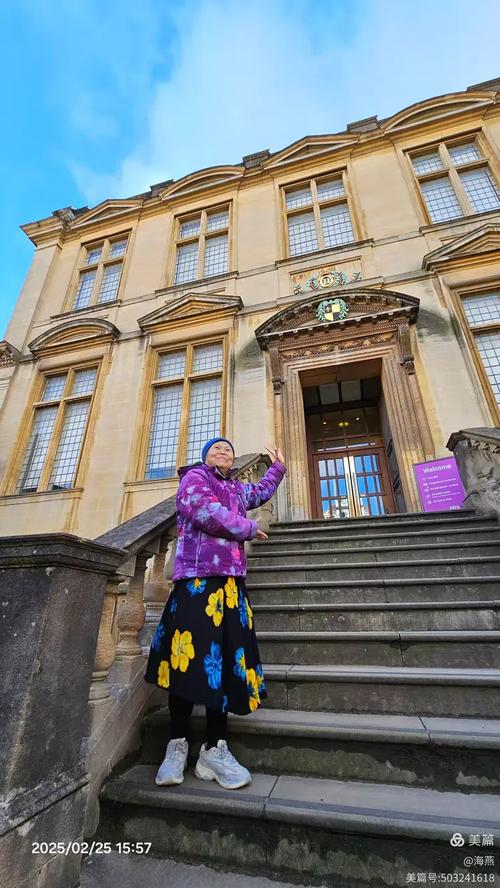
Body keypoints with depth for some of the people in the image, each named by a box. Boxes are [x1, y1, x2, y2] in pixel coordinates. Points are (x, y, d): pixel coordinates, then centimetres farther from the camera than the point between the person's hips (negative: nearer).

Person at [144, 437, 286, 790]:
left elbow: (260, 493, 44)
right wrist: (249, 528, -1)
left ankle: (215, 748, 13)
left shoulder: (236, 488, 24)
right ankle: (178, 744, 12)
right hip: (198, 578, -6)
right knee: (190, 657, -5)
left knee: (227, 660, 3)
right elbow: (207, 513, -14)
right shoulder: (194, 477, 3)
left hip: (231, 581, 7)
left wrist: (278, 466, 52)